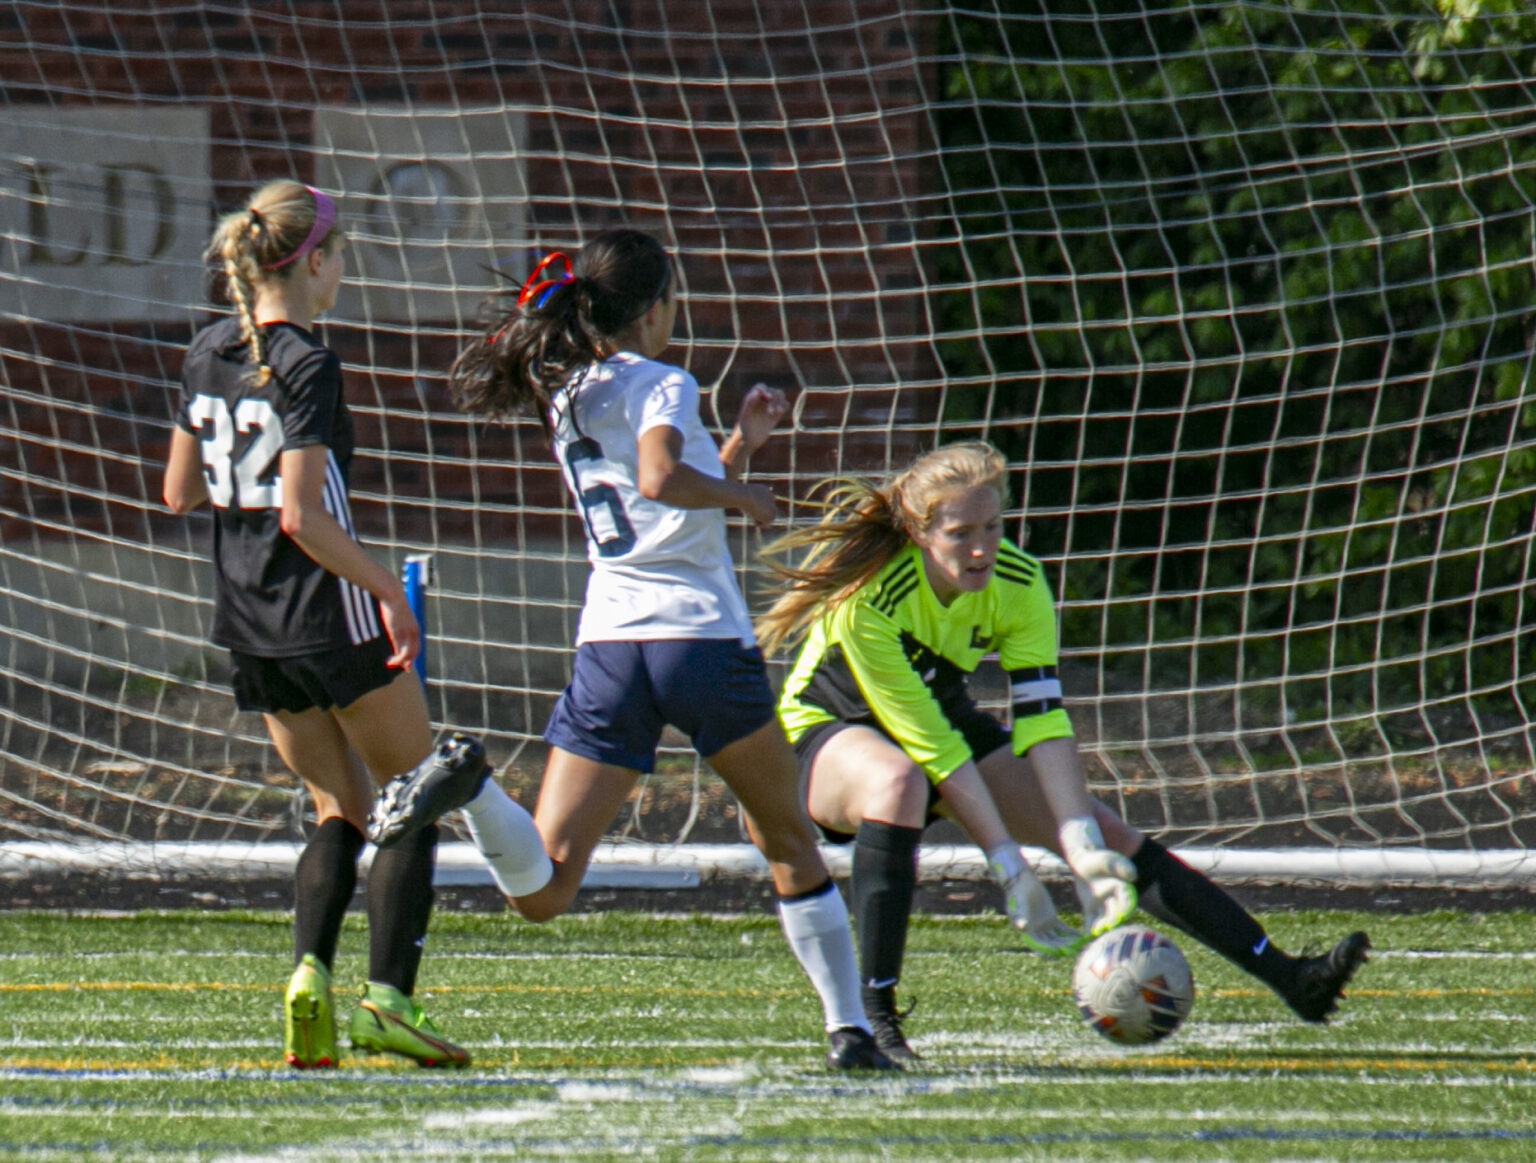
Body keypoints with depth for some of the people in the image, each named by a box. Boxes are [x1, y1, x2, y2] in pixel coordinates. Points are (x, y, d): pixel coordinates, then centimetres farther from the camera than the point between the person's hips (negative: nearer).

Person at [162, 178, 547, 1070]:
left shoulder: (209, 355, 7)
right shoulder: (307, 367, -16)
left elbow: (179, 493, 14)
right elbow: (303, 516, -22)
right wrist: (389, 588, -15)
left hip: (247, 623, 7)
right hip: (328, 615, -7)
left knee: (342, 808, 16)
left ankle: (311, 973, -7)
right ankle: (389, 997, -6)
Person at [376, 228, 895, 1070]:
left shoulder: (566, 403, 19)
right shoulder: (661, 385, -3)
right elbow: (661, 477, -25)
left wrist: (739, 445, 28)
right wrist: (740, 494, -9)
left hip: (608, 645, 4)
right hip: (705, 637, -4)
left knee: (541, 894, -6)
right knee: (787, 839, 17)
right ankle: (848, 1026, 16)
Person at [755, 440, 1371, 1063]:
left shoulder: (1018, 583, -19)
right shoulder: (864, 600, -35)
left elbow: (1043, 719, -23)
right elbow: (930, 747, -33)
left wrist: (1084, 847, -35)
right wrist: (1008, 865, -34)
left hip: (948, 715, 5)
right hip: (828, 732, -5)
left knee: (1111, 837, -8)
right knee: (899, 783, -42)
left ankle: (1287, 976, -5)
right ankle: (874, 1016, -39)